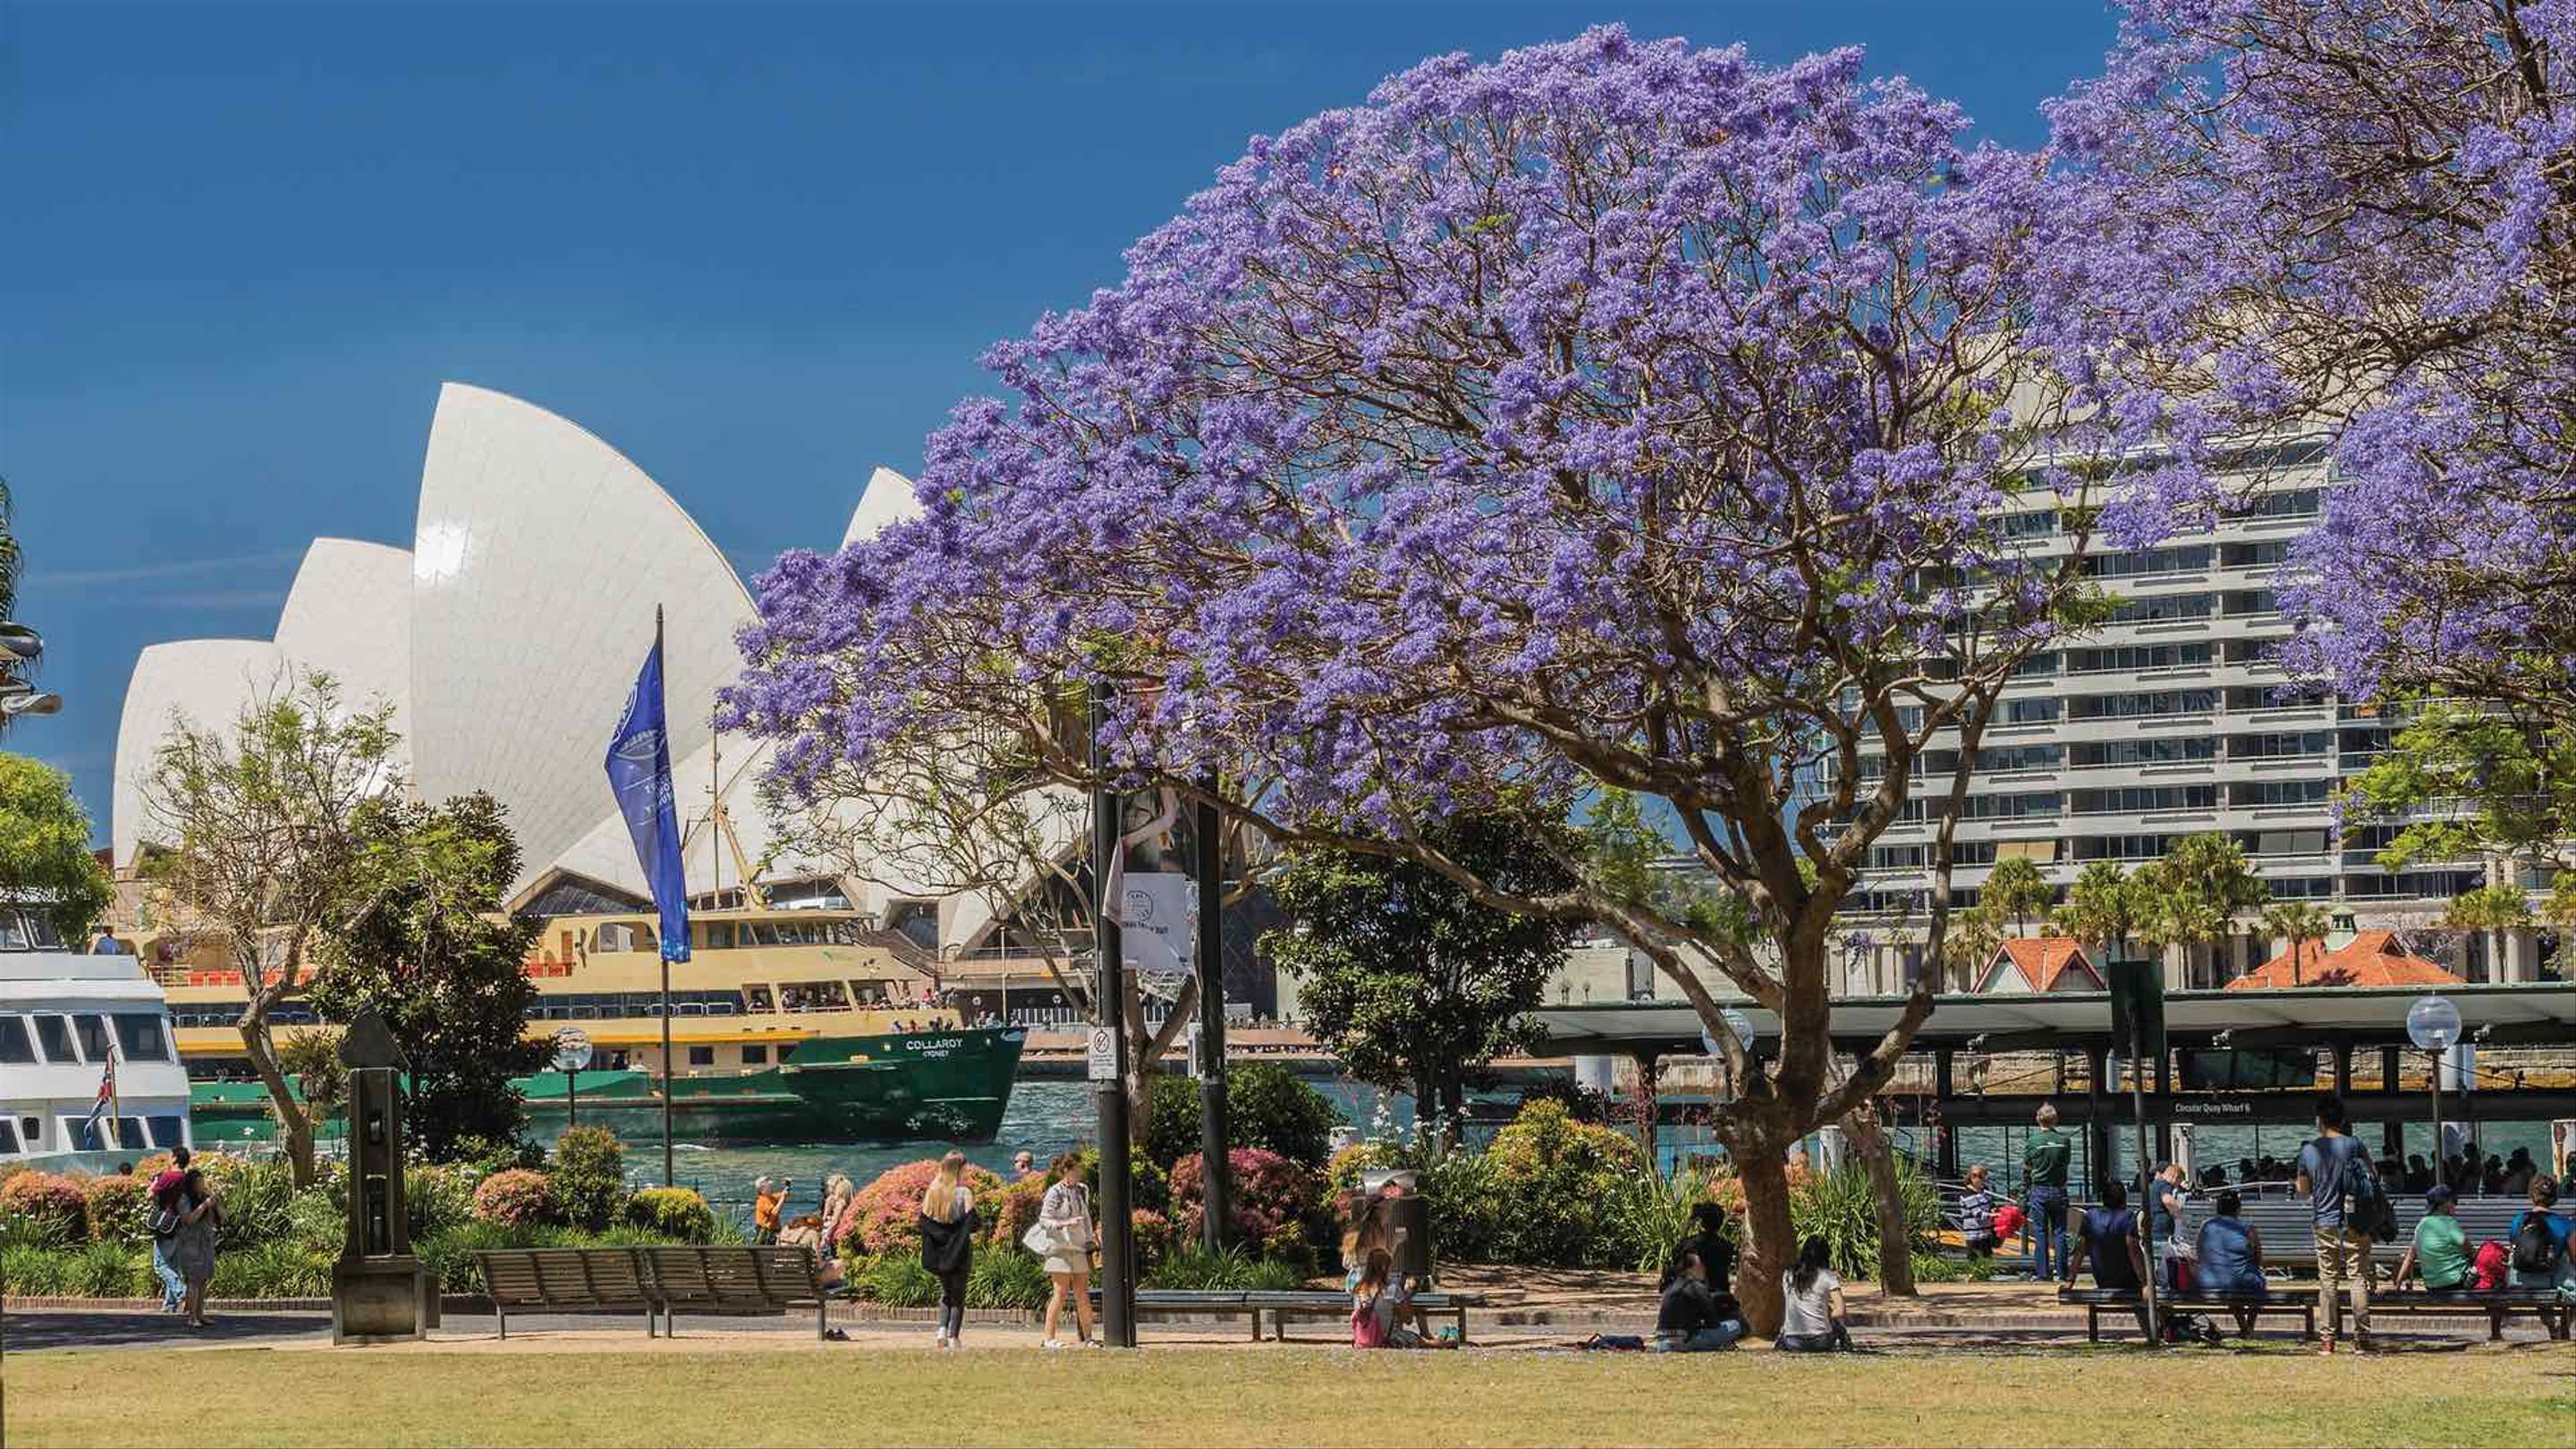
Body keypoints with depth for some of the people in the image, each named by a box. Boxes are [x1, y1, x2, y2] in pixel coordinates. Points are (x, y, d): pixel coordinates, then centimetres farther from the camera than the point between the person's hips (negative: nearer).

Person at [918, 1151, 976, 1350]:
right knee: (958, 1295, 7)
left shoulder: (931, 1192, 3)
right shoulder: (964, 1193, -11)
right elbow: (972, 1223, -14)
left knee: (946, 1293, 19)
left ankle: (942, 1330, 0)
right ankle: (953, 1337, 3)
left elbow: (924, 1222, 2)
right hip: (959, 1253, -4)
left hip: (939, 1252, 4)